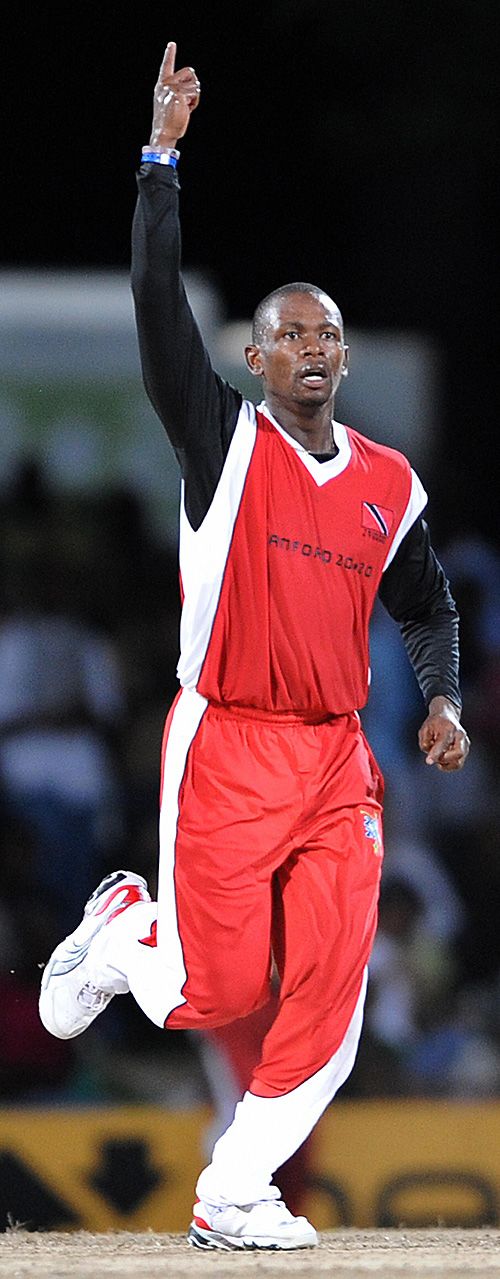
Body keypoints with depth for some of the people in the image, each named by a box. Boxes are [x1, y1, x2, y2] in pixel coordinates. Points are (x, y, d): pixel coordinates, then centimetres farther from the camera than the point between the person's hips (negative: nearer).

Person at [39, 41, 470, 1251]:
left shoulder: (389, 483, 11)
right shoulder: (223, 439, -1)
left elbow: (426, 603, 25)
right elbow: (159, 306, -11)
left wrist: (443, 699, 7)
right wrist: (163, 157, -16)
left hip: (339, 759, 4)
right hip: (224, 746, -4)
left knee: (329, 988, -6)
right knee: (216, 992, -6)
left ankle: (234, 1194, 5)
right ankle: (125, 927, 28)